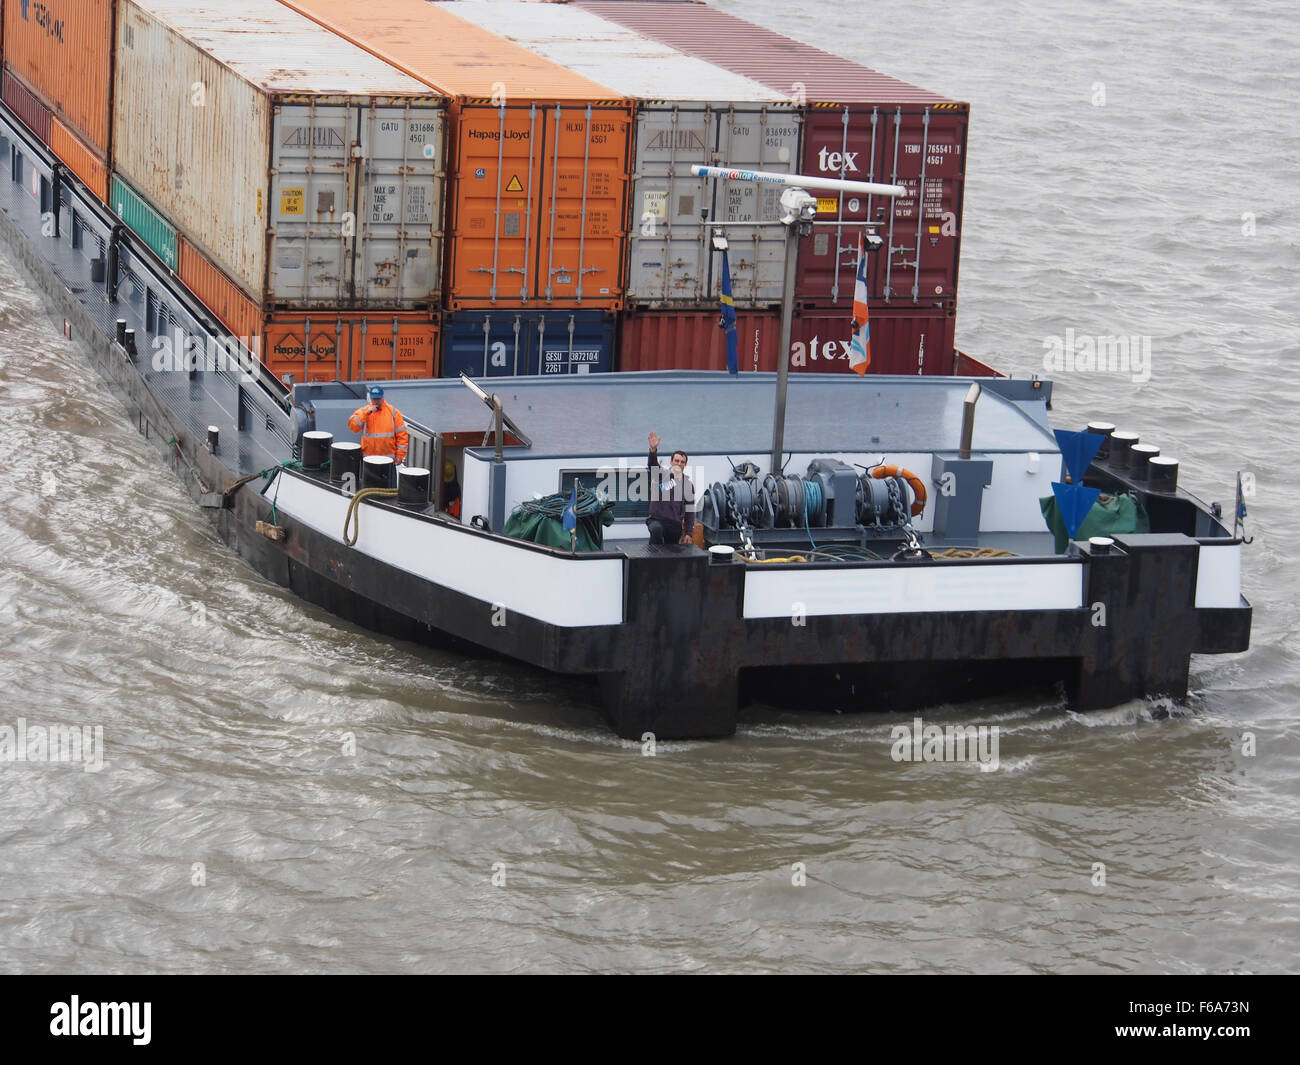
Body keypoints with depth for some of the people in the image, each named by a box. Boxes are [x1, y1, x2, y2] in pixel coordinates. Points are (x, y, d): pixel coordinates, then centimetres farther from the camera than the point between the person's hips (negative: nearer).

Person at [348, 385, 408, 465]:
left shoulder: (393, 412, 1)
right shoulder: (363, 411, 5)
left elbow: (401, 434, 1)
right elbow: (352, 426, -9)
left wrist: (400, 455, -6)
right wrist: (366, 413, -16)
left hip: (388, 457, -1)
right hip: (368, 457, 1)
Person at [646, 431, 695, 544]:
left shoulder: (688, 484, 10)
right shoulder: (661, 475, 0)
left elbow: (690, 511, 11)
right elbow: (652, 464, -22)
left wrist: (689, 533, 5)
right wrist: (653, 450, -44)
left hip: (675, 525, 4)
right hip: (657, 519, -4)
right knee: (656, 529, -37)